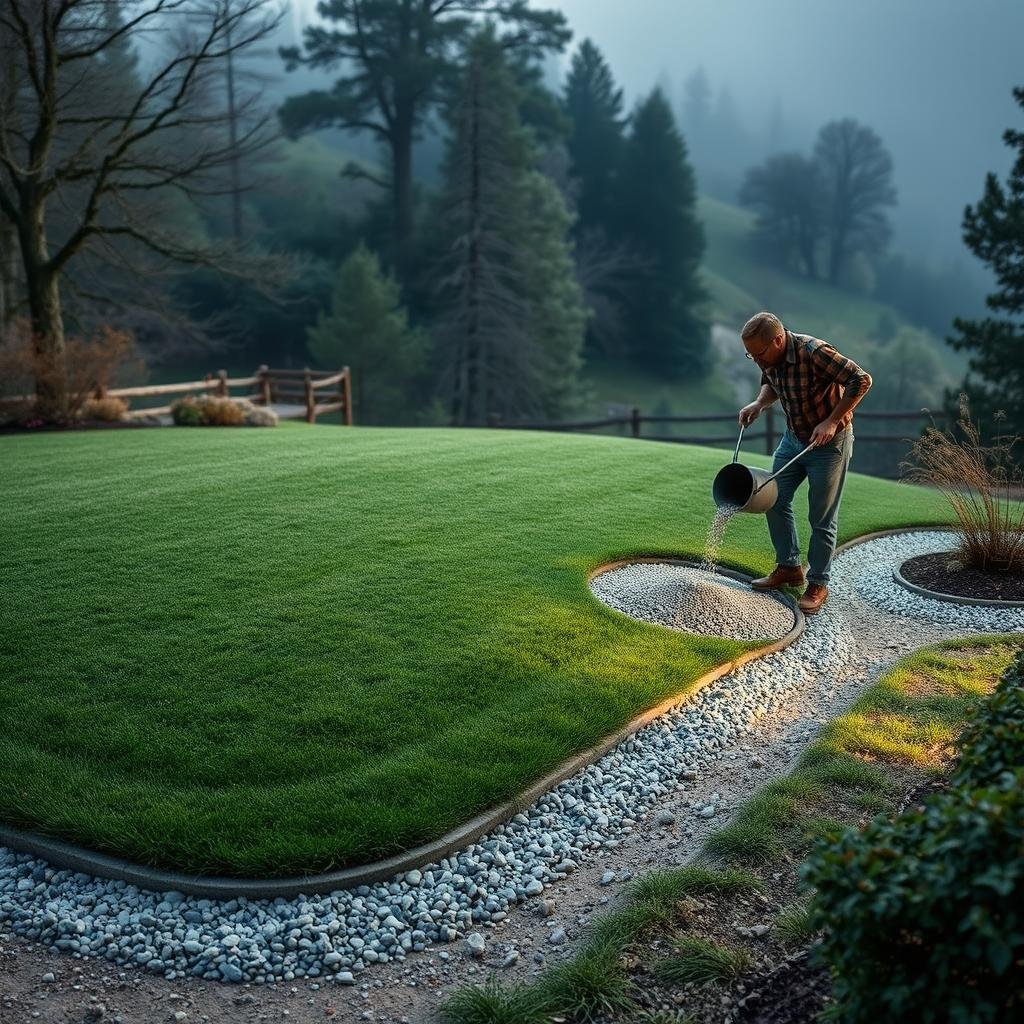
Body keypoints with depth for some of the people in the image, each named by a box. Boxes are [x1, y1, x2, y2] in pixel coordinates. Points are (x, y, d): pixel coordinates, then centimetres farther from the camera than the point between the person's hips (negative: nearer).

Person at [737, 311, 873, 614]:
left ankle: (818, 584, 13)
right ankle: (789, 567, 25)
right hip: (793, 437, 7)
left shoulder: (814, 352, -29)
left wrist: (831, 422, -29)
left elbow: (861, 380, -27)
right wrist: (759, 403, -6)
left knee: (822, 518, 0)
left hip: (828, 441, -7)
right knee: (774, 500, 9)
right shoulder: (770, 359, -7)